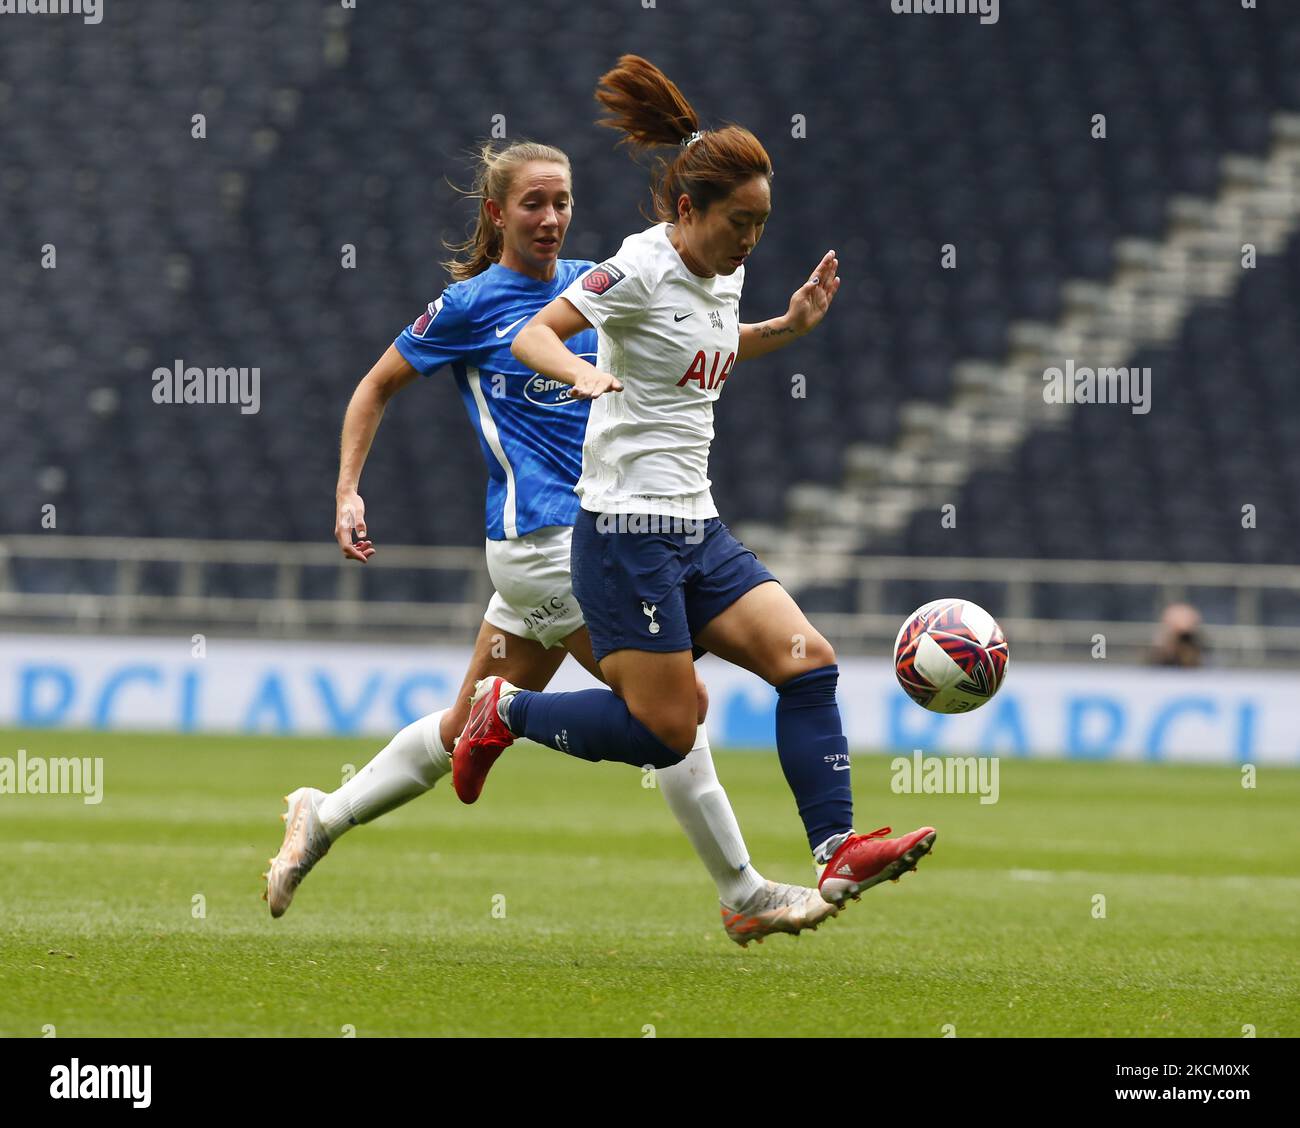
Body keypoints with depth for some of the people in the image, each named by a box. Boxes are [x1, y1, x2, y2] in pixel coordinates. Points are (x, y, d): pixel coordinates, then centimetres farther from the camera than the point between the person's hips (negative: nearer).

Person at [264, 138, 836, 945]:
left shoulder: (593, 285, 11)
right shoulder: (471, 304, -4)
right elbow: (378, 388, 6)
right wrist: (348, 493, -3)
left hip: (590, 533, 7)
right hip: (540, 537, -7)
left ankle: (323, 820, 29)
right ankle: (744, 896, -2)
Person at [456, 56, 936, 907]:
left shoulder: (724, 271, 12)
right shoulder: (643, 270, -13)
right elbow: (531, 335, -17)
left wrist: (790, 326, 18)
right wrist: (580, 371, -38)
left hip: (696, 530, 8)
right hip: (627, 531, -8)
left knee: (808, 660, -7)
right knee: (665, 731, -8)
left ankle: (838, 856, -10)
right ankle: (505, 711, 14)